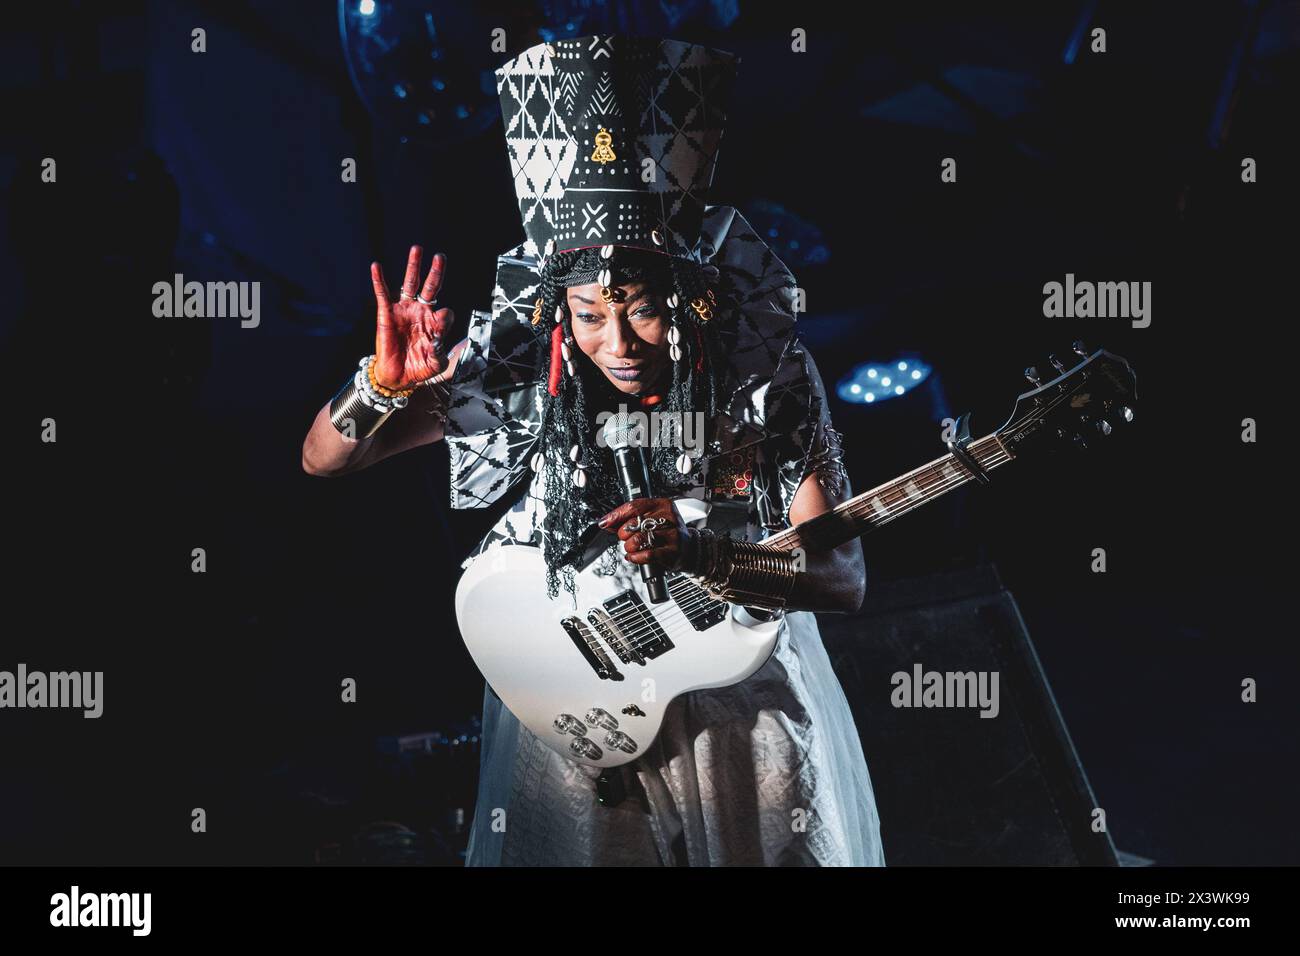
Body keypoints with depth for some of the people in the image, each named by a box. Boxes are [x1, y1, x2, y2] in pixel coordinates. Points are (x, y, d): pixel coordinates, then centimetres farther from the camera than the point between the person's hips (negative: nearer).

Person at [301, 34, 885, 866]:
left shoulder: (766, 373, -17)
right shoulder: (518, 362, -15)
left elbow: (844, 577, -16)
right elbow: (323, 460, -8)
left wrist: (702, 554, -33)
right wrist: (385, 383, -30)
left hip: (743, 690, 0)